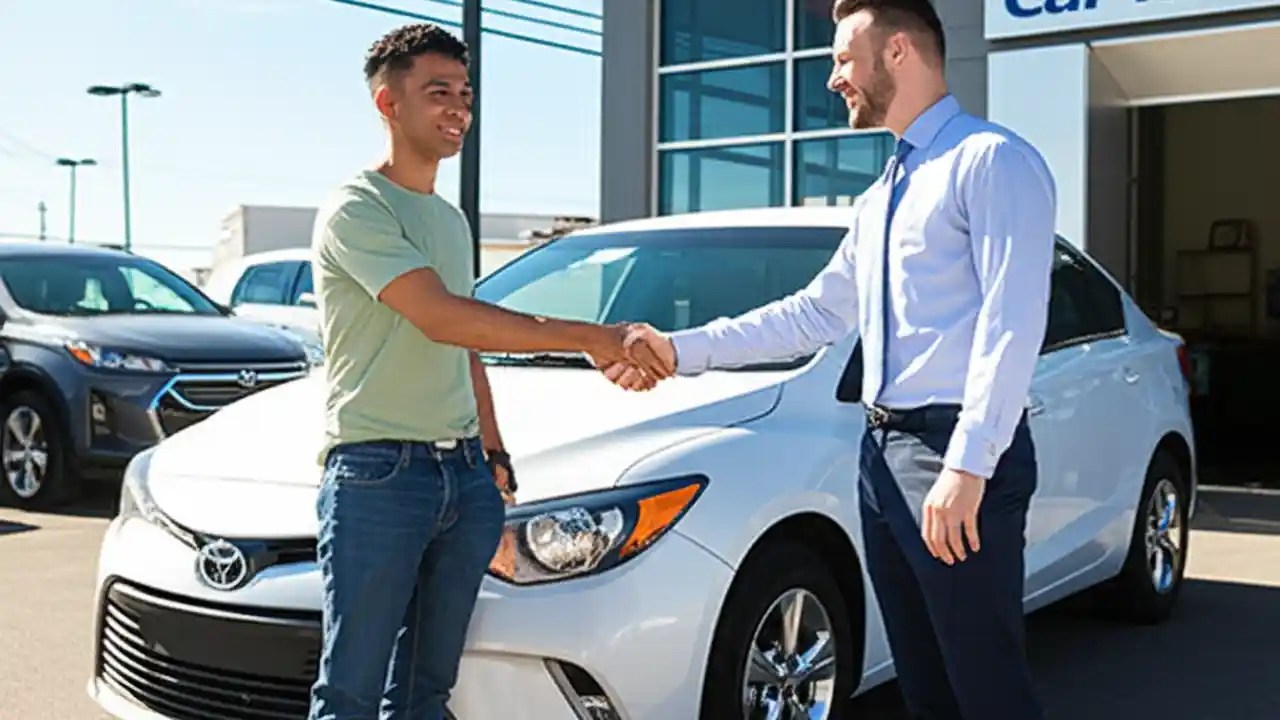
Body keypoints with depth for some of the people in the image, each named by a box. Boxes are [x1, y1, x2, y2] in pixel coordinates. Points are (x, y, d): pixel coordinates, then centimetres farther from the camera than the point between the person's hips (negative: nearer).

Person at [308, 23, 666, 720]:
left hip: (465, 477, 8)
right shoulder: (355, 210, -8)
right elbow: (442, 319, -21)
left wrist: (491, 454, 16)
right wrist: (585, 337, -23)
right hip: (377, 473, -7)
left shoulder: (451, 219, 19)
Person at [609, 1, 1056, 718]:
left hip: (957, 451, -9)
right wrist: (683, 350, 12)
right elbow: (817, 313, 19)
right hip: (882, 449, 9)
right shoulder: (882, 194, 20)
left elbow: (1011, 324, -18)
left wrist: (966, 466, -25)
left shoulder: (993, 161, -8)